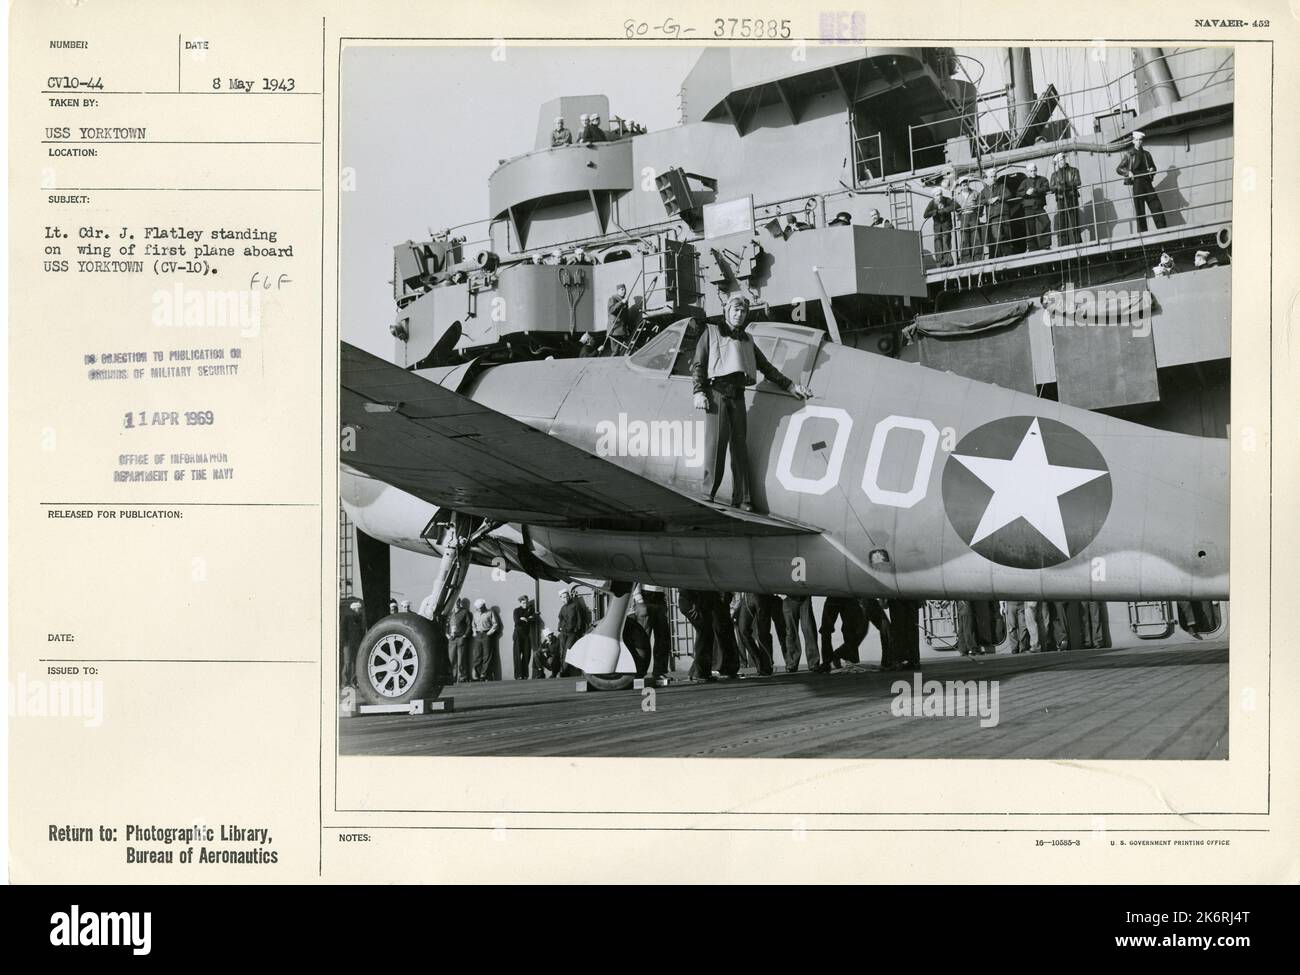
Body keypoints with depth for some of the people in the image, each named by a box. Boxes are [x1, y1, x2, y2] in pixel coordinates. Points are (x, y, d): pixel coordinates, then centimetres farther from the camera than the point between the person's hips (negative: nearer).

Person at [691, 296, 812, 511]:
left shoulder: (747, 340, 25)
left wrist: (790, 386, 21)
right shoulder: (711, 332, 13)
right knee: (716, 442, -12)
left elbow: (766, 367, 27)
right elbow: (698, 364, 5)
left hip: (738, 394, 4)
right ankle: (708, 493, -11)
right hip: (716, 391, -4)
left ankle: (742, 498, -1)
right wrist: (699, 392, -8)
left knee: (739, 446, 0)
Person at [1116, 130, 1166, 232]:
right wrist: (1128, 172, -13)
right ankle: (1142, 232, 1)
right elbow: (1118, 169, 4)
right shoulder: (1128, 154, 5)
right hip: (1136, 184, -4)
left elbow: (1153, 167, 26)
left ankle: (1162, 229, 0)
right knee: (1139, 209, -3)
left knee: (1156, 206, -3)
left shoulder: (1146, 154, 17)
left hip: (1147, 183, 4)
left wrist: (1152, 170, 2)